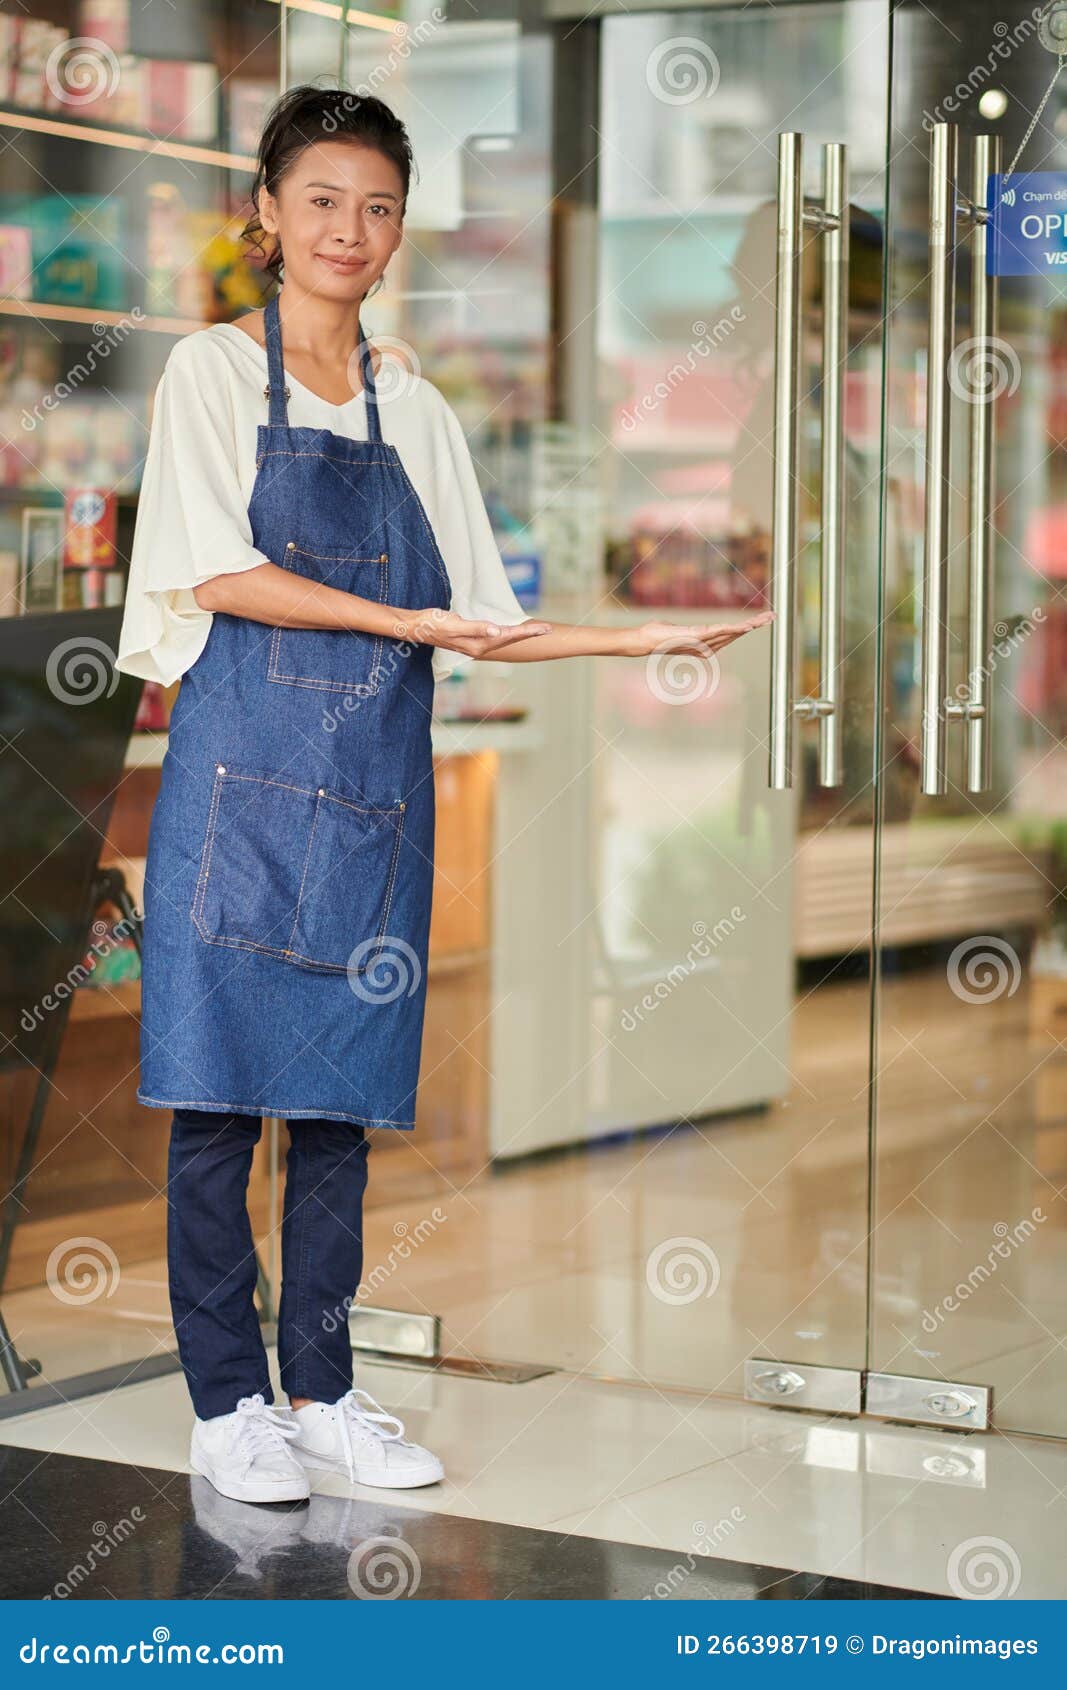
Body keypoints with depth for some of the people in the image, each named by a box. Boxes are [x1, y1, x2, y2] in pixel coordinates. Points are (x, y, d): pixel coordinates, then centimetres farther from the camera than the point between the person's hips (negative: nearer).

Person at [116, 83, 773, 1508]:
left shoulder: (415, 412, 16)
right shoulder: (214, 372, 3)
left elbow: (482, 623, 16)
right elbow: (221, 572, -8)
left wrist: (650, 639, 7)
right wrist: (405, 622, -15)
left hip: (373, 793, 4)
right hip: (244, 775, -4)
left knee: (342, 1097, 6)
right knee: (221, 1095, -3)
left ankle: (322, 1391, 15)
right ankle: (226, 1404, 5)